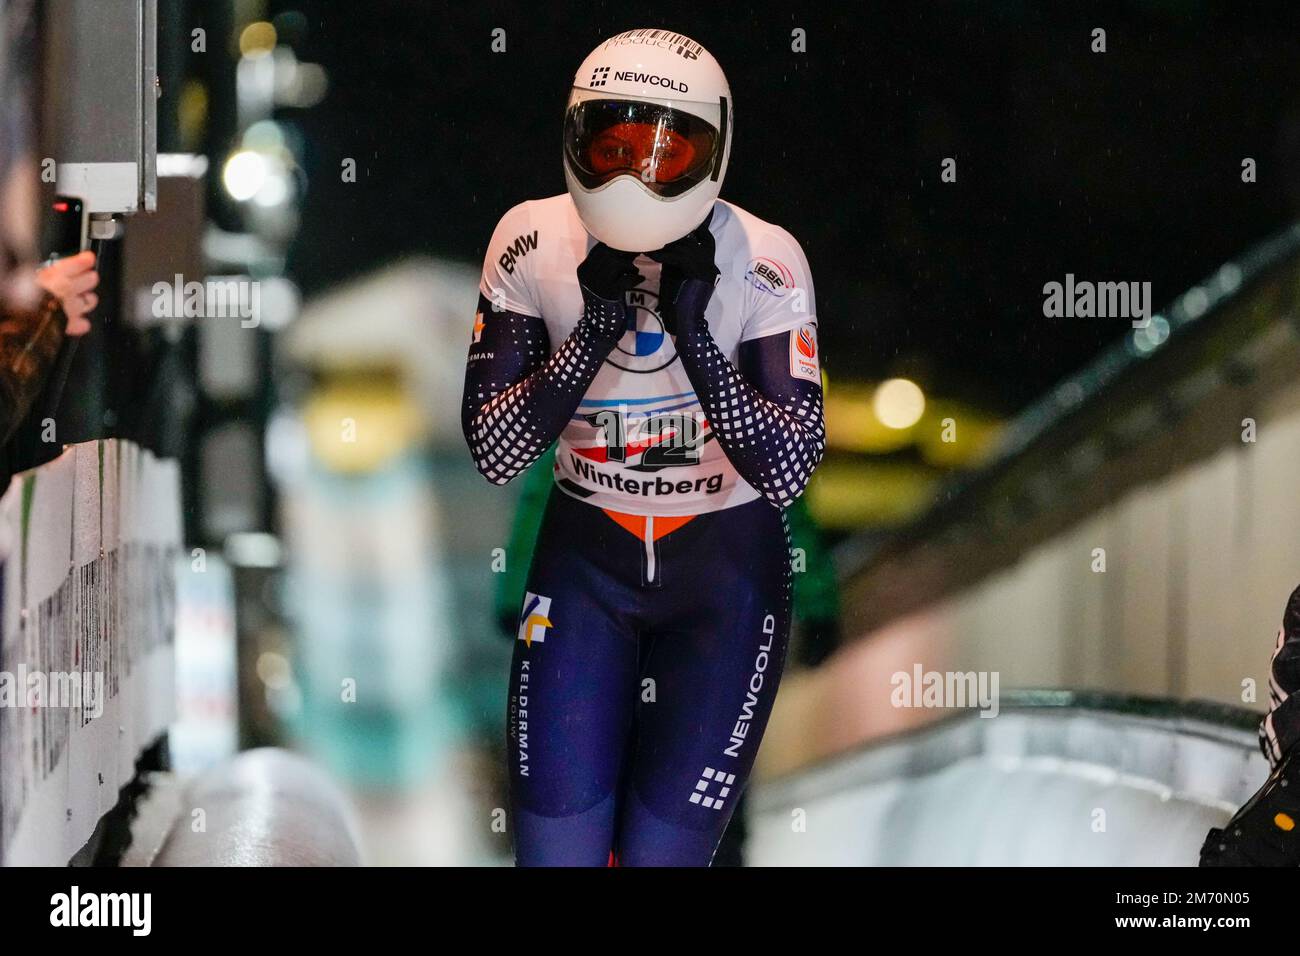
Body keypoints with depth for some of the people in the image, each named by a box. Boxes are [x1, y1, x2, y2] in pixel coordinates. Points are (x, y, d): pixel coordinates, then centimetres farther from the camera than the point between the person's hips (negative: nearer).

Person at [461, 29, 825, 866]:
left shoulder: (761, 262, -16)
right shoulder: (535, 245, -11)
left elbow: (789, 471, -18)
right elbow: (494, 454, -13)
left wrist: (694, 334, -28)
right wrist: (597, 329, -25)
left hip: (725, 572, -1)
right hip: (584, 561, 2)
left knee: (661, 853, -3)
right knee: (554, 851, -3)